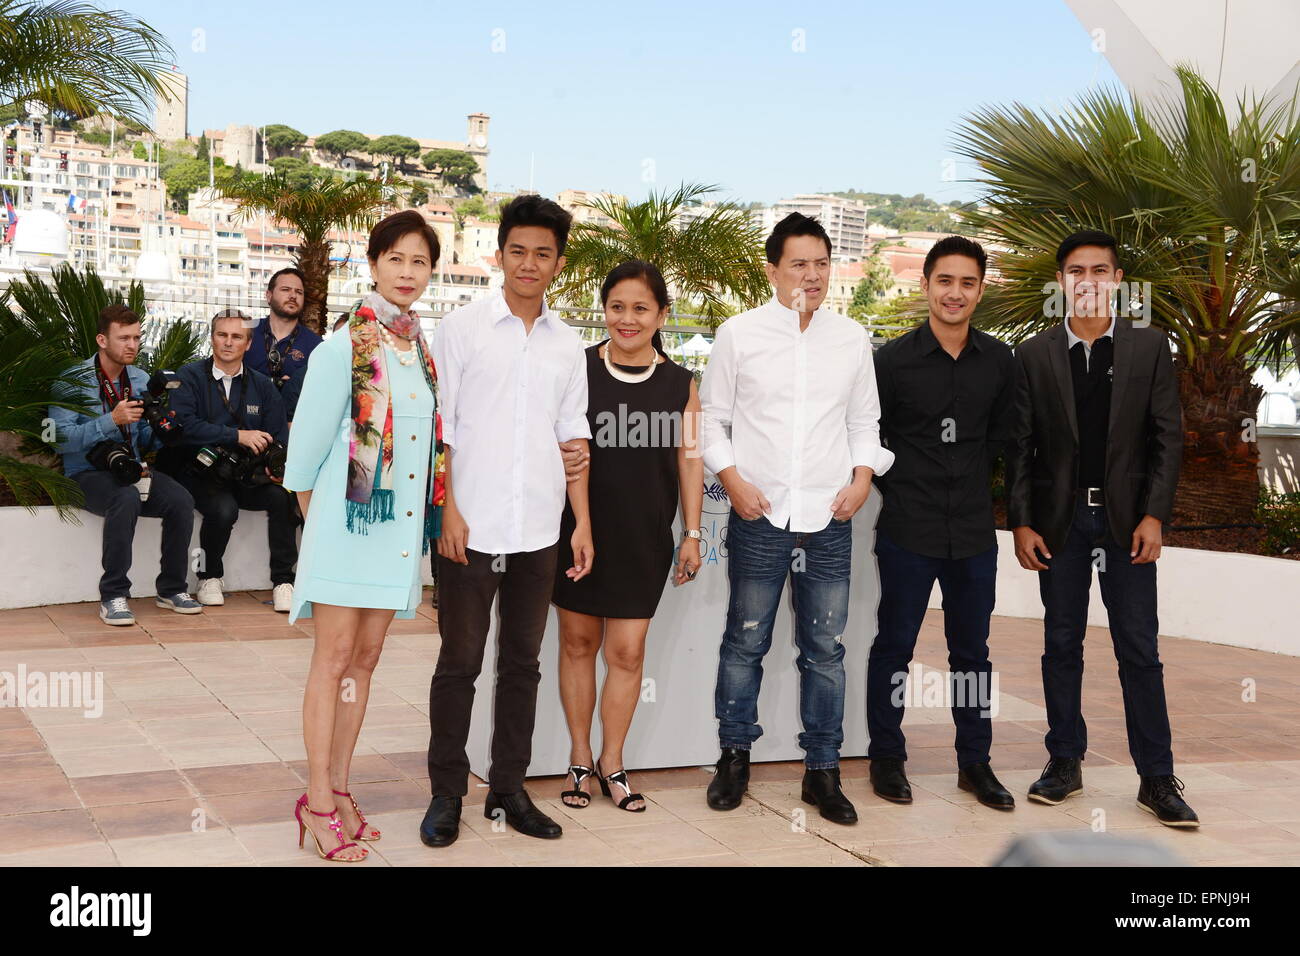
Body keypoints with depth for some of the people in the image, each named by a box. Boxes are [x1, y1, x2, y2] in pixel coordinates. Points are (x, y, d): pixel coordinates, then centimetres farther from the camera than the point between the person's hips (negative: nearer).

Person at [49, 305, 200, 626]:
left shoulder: (141, 380, 12)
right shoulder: (74, 381, -6)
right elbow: (61, 439, -16)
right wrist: (112, 420, -24)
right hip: (87, 475, -5)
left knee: (181, 499, -23)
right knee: (127, 498, -37)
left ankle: (172, 588, -7)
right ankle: (113, 595, -27)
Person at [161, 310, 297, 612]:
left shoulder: (262, 386, 13)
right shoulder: (190, 376, 1)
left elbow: (278, 436, 8)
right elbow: (185, 426, -15)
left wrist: (277, 468, -14)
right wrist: (238, 436, -19)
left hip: (247, 476, 3)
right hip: (200, 471, -3)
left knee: (282, 496, -26)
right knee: (223, 509, -32)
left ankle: (283, 580, -13)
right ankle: (209, 576, -3)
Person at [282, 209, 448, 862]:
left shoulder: (429, 349, 10)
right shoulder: (343, 349, -9)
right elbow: (309, 437, -4)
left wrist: (433, 513, 13)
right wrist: (312, 507, 4)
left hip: (403, 525, 6)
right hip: (350, 516, -6)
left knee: (364, 660, 10)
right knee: (334, 658, -2)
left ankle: (338, 790, 19)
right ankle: (318, 803, 5)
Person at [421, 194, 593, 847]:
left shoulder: (567, 344, 10)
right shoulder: (461, 328, -1)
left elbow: (572, 435, 13)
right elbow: (437, 428, -2)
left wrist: (582, 522, 8)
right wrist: (448, 512, -10)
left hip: (539, 531, 4)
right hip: (472, 529, -4)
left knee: (521, 663, 11)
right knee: (459, 663, 3)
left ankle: (508, 788, 21)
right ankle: (445, 794, 14)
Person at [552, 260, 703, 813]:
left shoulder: (679, 384, 3)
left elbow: (689, 457, 7)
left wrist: (692, 533, 6)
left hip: (643, 538, 0)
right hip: (578, 529, 0)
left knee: (627, 652, 1)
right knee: (578, 642, 9)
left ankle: (611, 762, 18)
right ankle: (579, 757, 23)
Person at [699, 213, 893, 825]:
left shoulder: (852, 339, 9)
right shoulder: (740, 333, 1)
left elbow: (864, 421, 15)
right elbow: (712, 418, 5)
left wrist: (862, 479, 0)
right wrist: (733, 480, -7)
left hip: (829, 521, 2)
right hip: (759, 518, -2)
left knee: (825, 651, 6)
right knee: (745, 643, 6)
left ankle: (822, 771, 16)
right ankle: (734, 756, 22)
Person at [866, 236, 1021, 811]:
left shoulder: (999, 362, 4)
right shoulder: (892, 360, -6)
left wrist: (971, 484, 11)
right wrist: (900, 488, 3)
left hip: (973, 531, 3)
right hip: (908, 531, -3)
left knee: (972, 651, 11)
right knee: (894, 646, 6)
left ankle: (975, 762, 23)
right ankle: (886, 757, 20)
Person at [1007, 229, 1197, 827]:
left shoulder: (1149, 347, 4)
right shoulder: (1034, 355, 4)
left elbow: (1167, 436, 1)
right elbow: (1021, 446, 3)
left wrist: (1154, 515, -8)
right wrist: (1021, 523, -3)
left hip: (1126, 520, -1)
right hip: (1059, 519, 1)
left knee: (1139, 650, 1)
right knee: (1061, 647, 8)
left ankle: (1156, 778, 7)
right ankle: (1065, 764, 19)